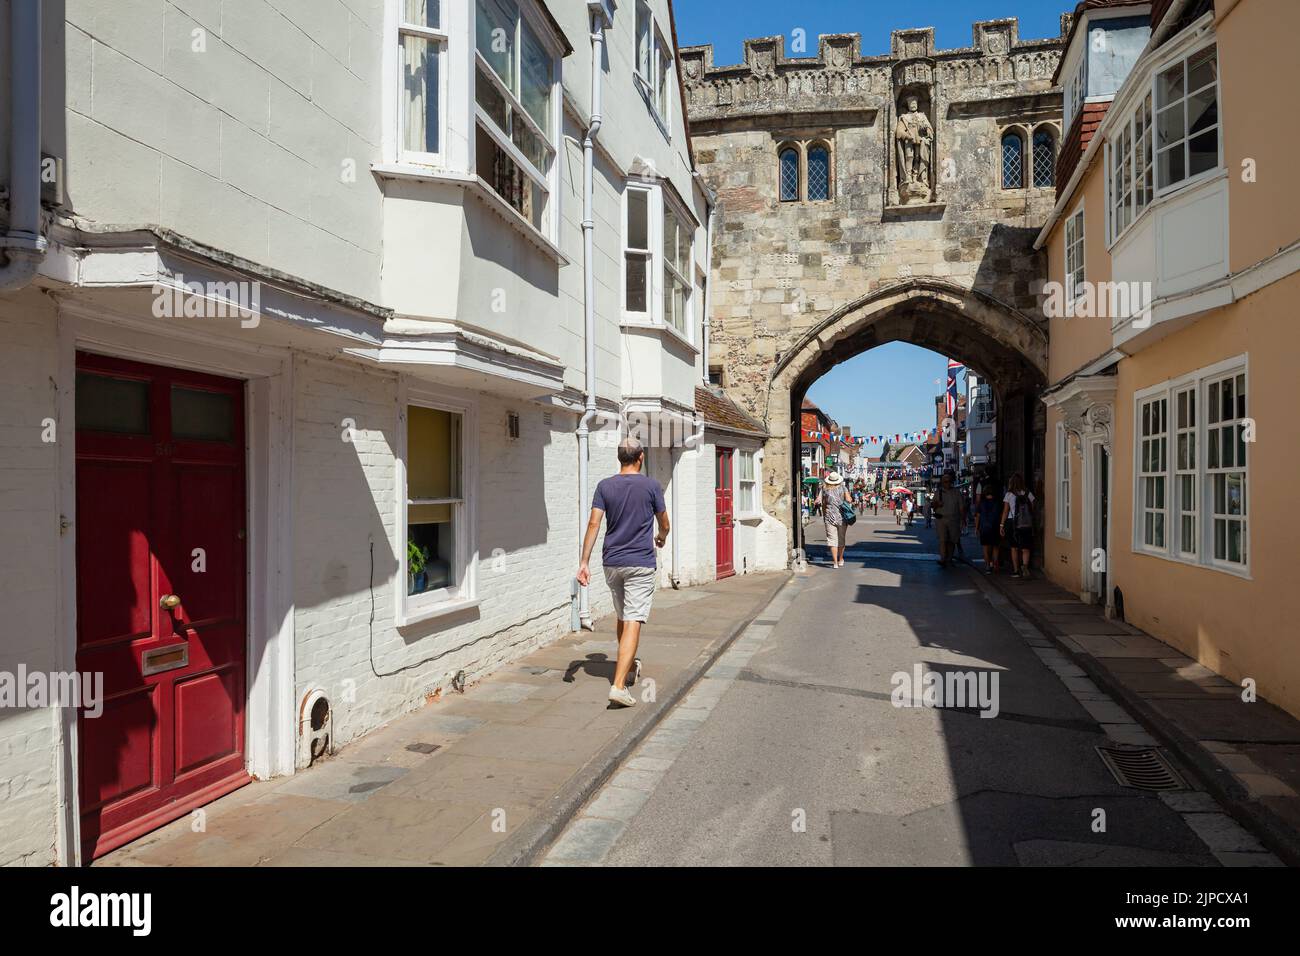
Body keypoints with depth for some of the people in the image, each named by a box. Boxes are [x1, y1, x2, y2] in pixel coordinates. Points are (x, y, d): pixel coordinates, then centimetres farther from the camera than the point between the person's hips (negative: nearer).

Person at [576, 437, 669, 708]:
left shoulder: (605, 486, 2)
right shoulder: (651, 486, -4)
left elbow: (593, 524, -6)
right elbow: (664, 525, 7)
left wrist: (584, 562, -5)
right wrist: (661, 537, 30)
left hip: (612, 563, 4)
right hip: (641, 564, -4)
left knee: (622, 619, 21)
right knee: (632, 623, -7)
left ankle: (629, 667, 39)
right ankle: (618, 685, -16)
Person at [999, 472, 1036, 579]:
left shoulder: (1009, 495, -3)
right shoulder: (1028, 494, 2)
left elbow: (1005, 511, -3)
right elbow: (1032, 509, 3)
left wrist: (1002, 524, 2)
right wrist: (1032, 524, 12)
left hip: (1012, 523, -1)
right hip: (1027, 524, 1)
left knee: (1014, 547, 12)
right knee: (1025, 548, 2)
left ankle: (1016, 570, 12)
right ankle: (1025, 566, -22)